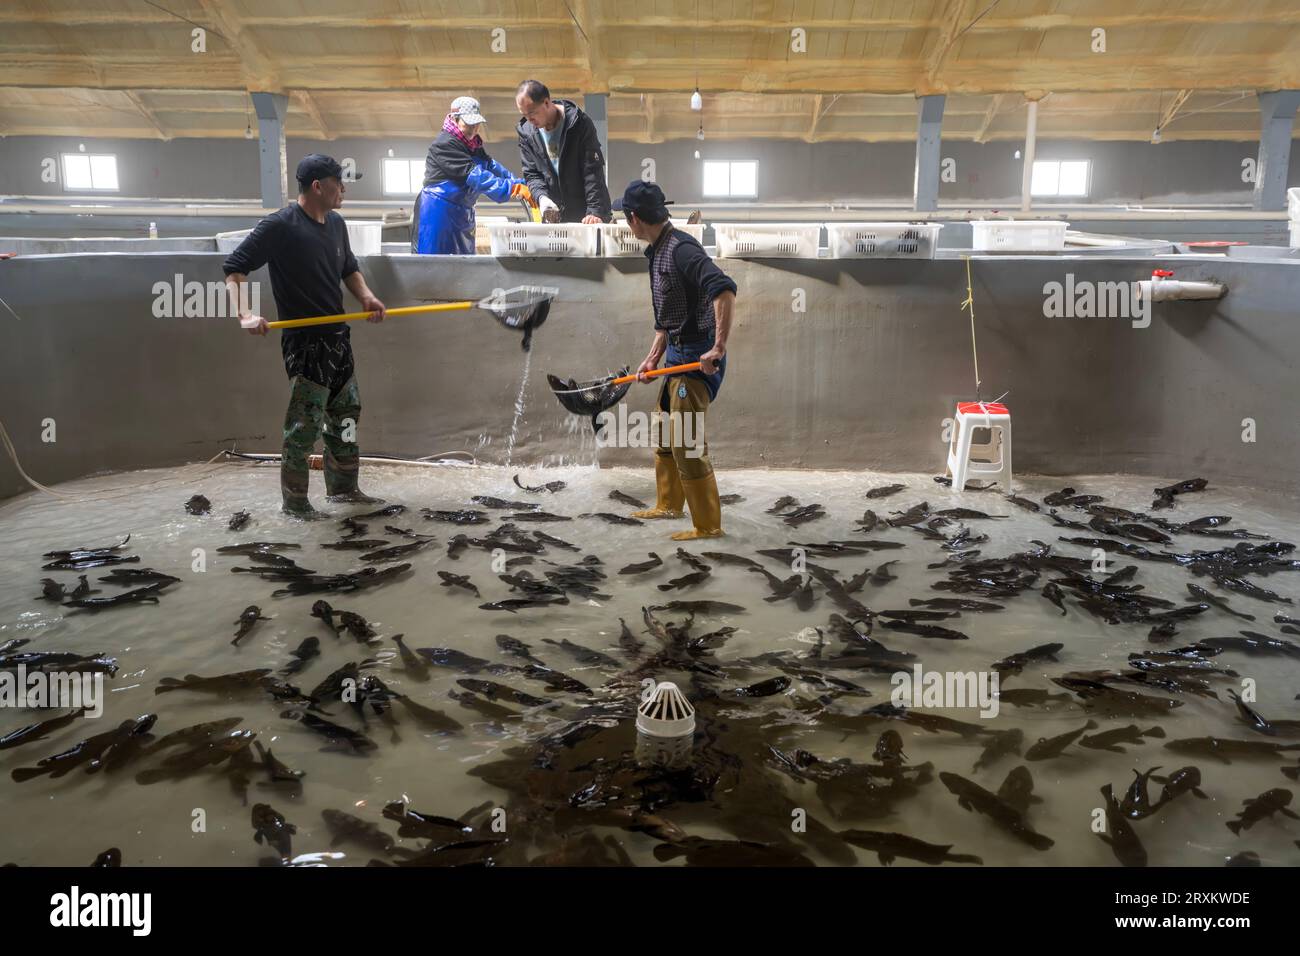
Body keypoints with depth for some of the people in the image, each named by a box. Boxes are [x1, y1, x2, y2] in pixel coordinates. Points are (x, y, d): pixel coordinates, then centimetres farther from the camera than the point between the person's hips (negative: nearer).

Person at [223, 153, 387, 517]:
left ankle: (343, 487, 30)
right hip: (304, 341, -8)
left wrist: (366, 296, 2)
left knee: (346, 413, 16)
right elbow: (234, 268, -14)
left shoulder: (336, 224, 8)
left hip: (338, 336, 8)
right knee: (305, 424, -4)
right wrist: (246, 314, -27)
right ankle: (294, 502, 9)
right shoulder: (278, 226, -15)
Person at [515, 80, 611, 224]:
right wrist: (541, 197, -18)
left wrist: (595, 211, -24)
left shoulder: (580, 123, -12)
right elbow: (531, 174, 4)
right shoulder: (526, 131, 2)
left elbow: (593, 171, -15)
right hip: (553, 216, 4)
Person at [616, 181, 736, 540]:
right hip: (677, 355, 11)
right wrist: (652, 358, 19)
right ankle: (668, 505, 39)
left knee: (687, 444, -6)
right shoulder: (658, 252, 13)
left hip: (698, 358, -11)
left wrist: (718, 348, -33)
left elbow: (724, 290, -33)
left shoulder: (682, 249, -19)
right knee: (665, 436, 22)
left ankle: (708, 525, 7)